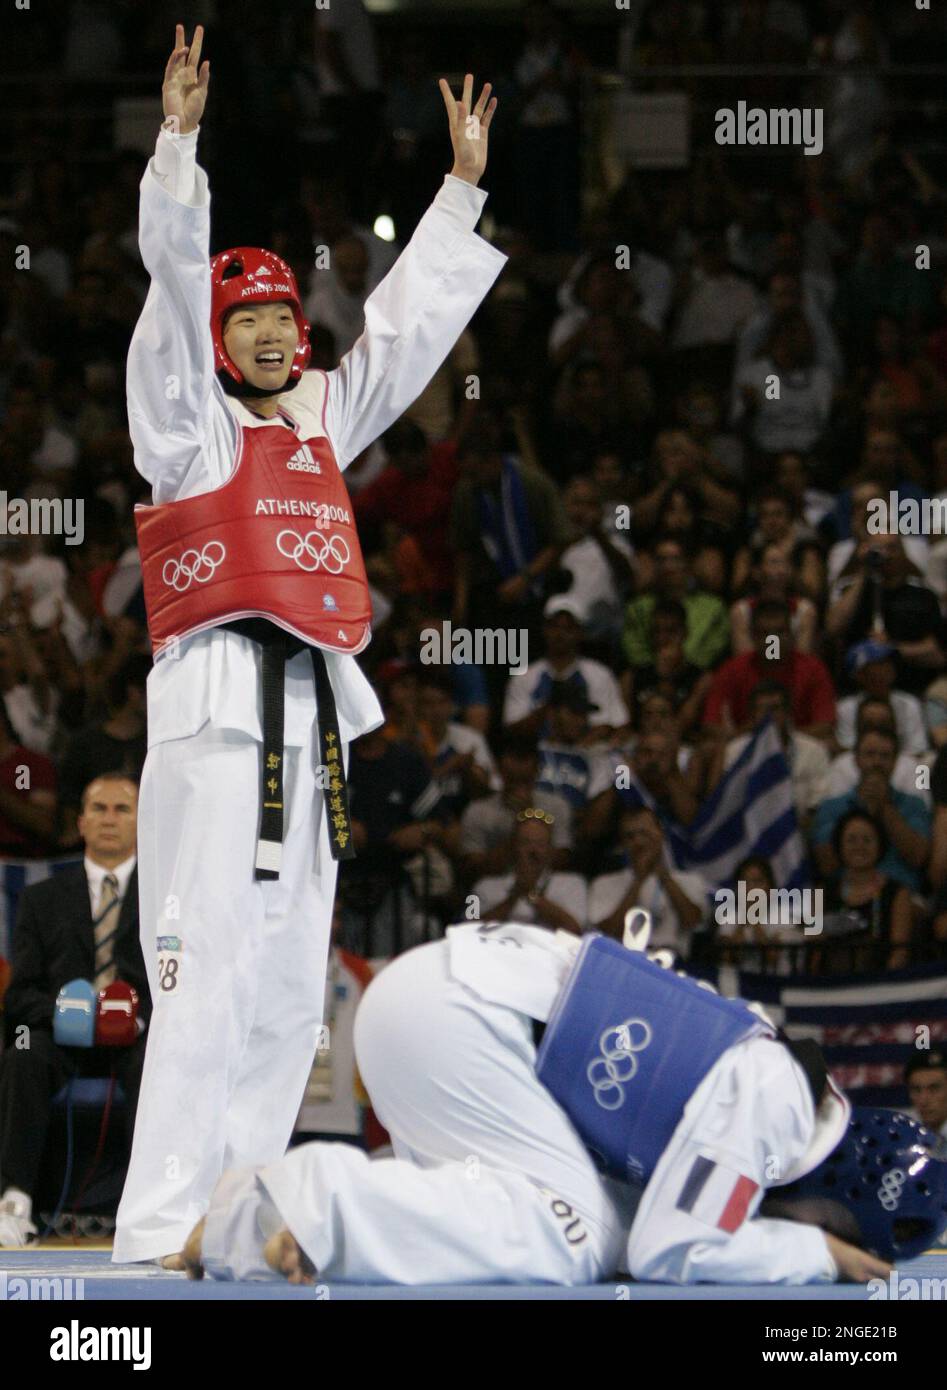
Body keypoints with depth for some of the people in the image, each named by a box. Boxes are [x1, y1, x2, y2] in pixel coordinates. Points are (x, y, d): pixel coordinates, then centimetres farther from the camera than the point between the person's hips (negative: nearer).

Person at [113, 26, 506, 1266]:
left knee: (288, 988, 5)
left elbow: (410, 323, 28)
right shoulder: (188, 424, 6)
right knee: (206, 972, -16)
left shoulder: (324, 422, 22)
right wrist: (178, 143, -14)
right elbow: (174, 283, -5)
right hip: (215, 704, -7)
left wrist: (465, 184, 28)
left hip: (312, 716, 7)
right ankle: (156, 1238, -21)